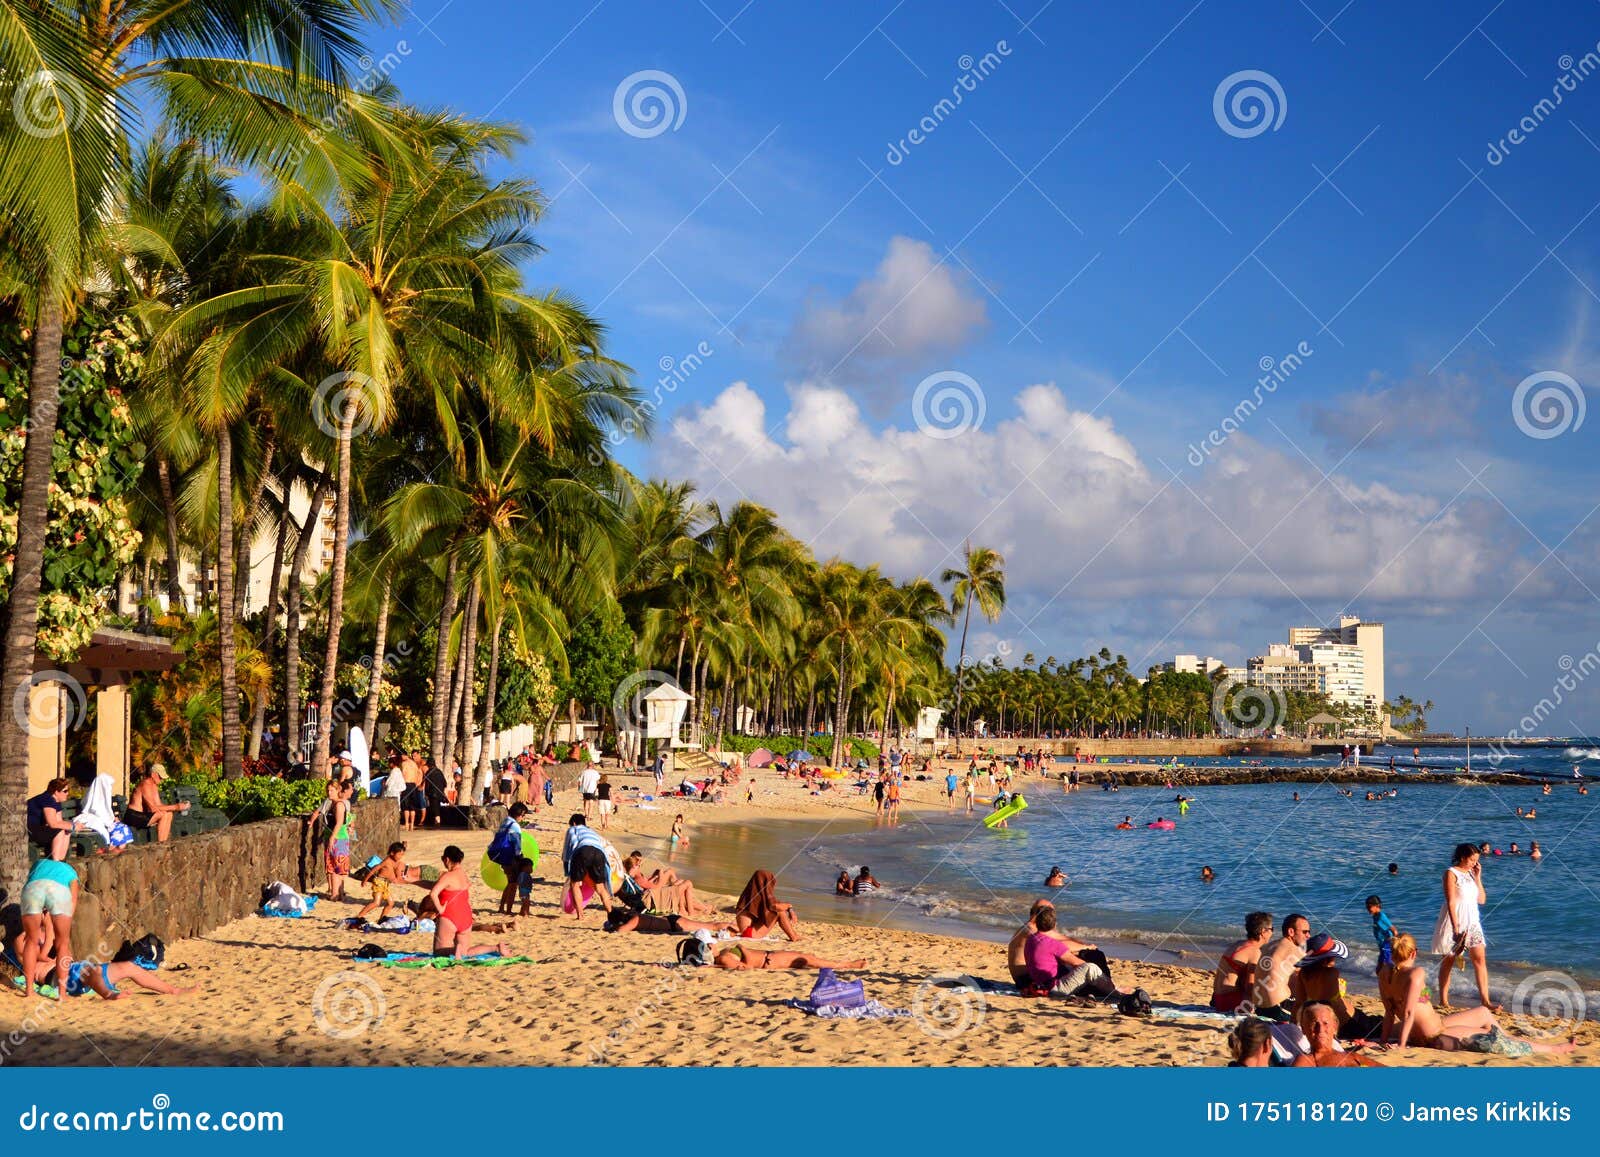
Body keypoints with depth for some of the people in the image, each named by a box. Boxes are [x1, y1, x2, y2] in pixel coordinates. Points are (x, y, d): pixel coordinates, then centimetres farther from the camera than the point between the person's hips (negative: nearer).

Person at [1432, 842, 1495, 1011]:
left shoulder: (1472, 873, 11)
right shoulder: (1451, 873, -9)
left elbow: (1482, 899, 9)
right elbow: (1451, 902, -14)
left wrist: (1478, 877, 1)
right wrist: (1456, 927, -19)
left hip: (1472, 921, 6)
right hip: (1455, 920, -6)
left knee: (1480, 959, -6)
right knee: (1449, 960, 4)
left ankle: (1485, 1000, -9)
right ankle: (1443, 999, 14)